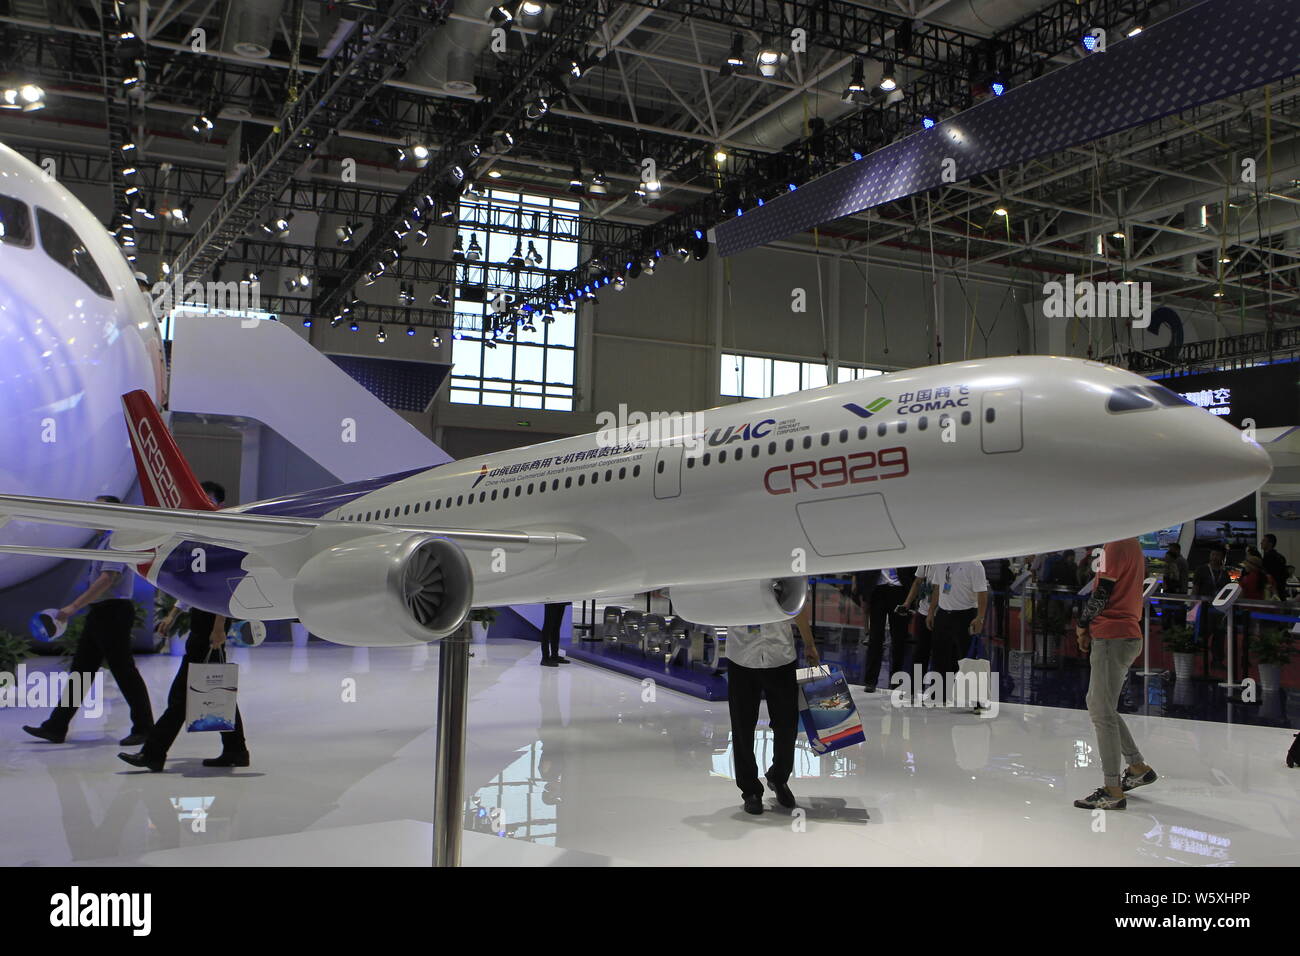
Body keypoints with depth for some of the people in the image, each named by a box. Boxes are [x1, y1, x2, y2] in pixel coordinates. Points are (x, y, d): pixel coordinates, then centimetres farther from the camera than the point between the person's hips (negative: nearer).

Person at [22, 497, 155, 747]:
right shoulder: (104, 540, 17)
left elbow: (108, 578, -24)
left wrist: (73, 607, -25)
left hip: (113, 612, -10)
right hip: (100, 613, 10)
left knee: (124, 671, -5)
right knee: (80, 669, 11)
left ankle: (144, 728, 3)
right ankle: (56, 727, 16)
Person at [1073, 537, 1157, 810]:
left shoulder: (1116, 545, -15)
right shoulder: (1132, 545, 15)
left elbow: (1101, 594, -16)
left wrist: (1082, 626, 1)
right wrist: (1091, 628, 12)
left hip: (1112, 639, -10)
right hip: (1129, 635, 10)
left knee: (1102, 713, -4)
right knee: (1097, 705, 19)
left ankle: (1113, 790, 0)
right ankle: (1138, 767, 24)